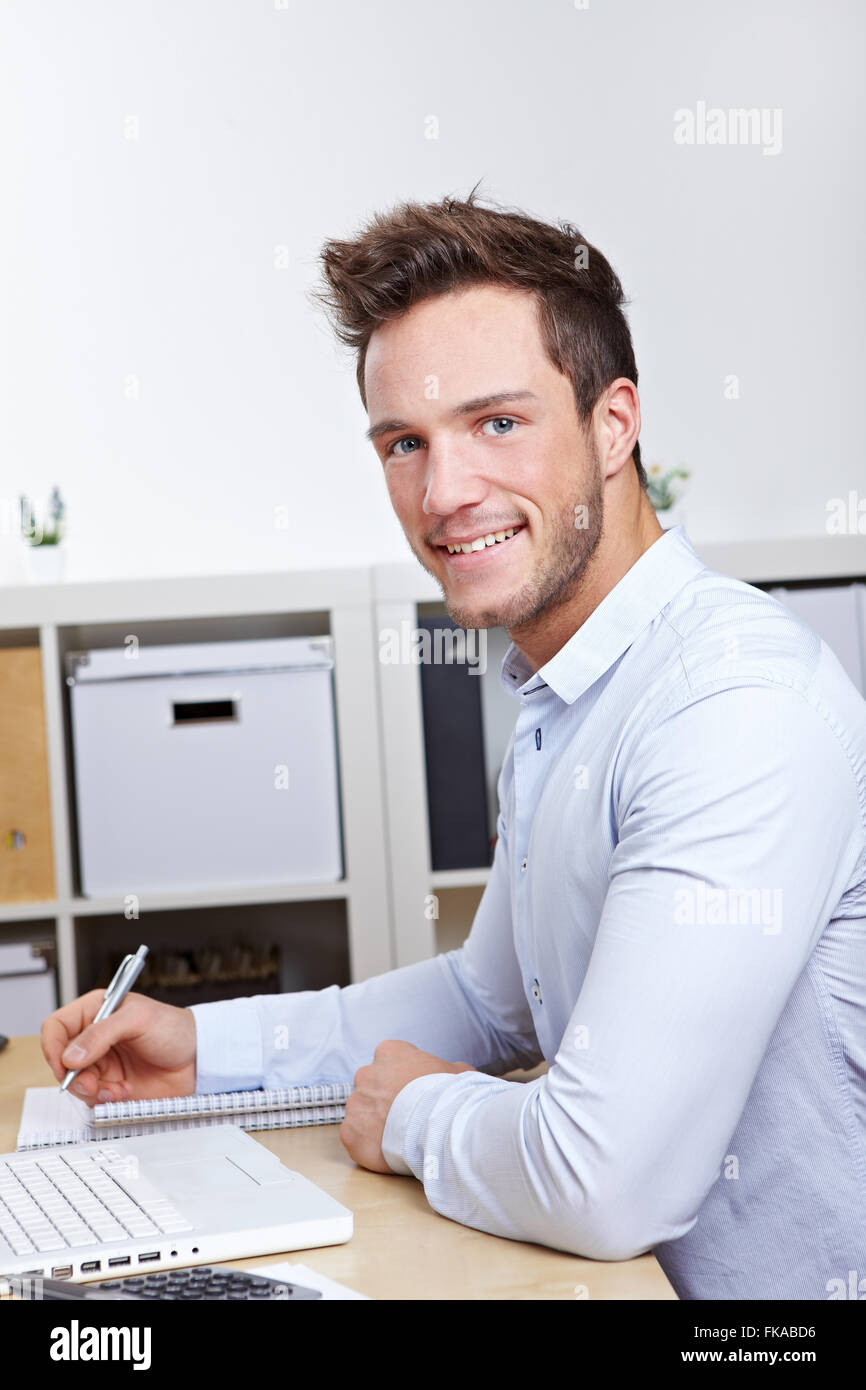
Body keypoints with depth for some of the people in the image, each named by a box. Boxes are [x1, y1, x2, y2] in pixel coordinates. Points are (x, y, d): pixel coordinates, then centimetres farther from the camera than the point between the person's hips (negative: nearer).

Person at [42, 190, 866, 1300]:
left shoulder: (737, 701, -24)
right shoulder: (561, 704, 8)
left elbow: (602, 1185, -29)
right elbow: (494, 998, 21)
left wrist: (416, 1116, -9)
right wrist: (208, 1049, 11)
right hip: (631, 1272, 8)